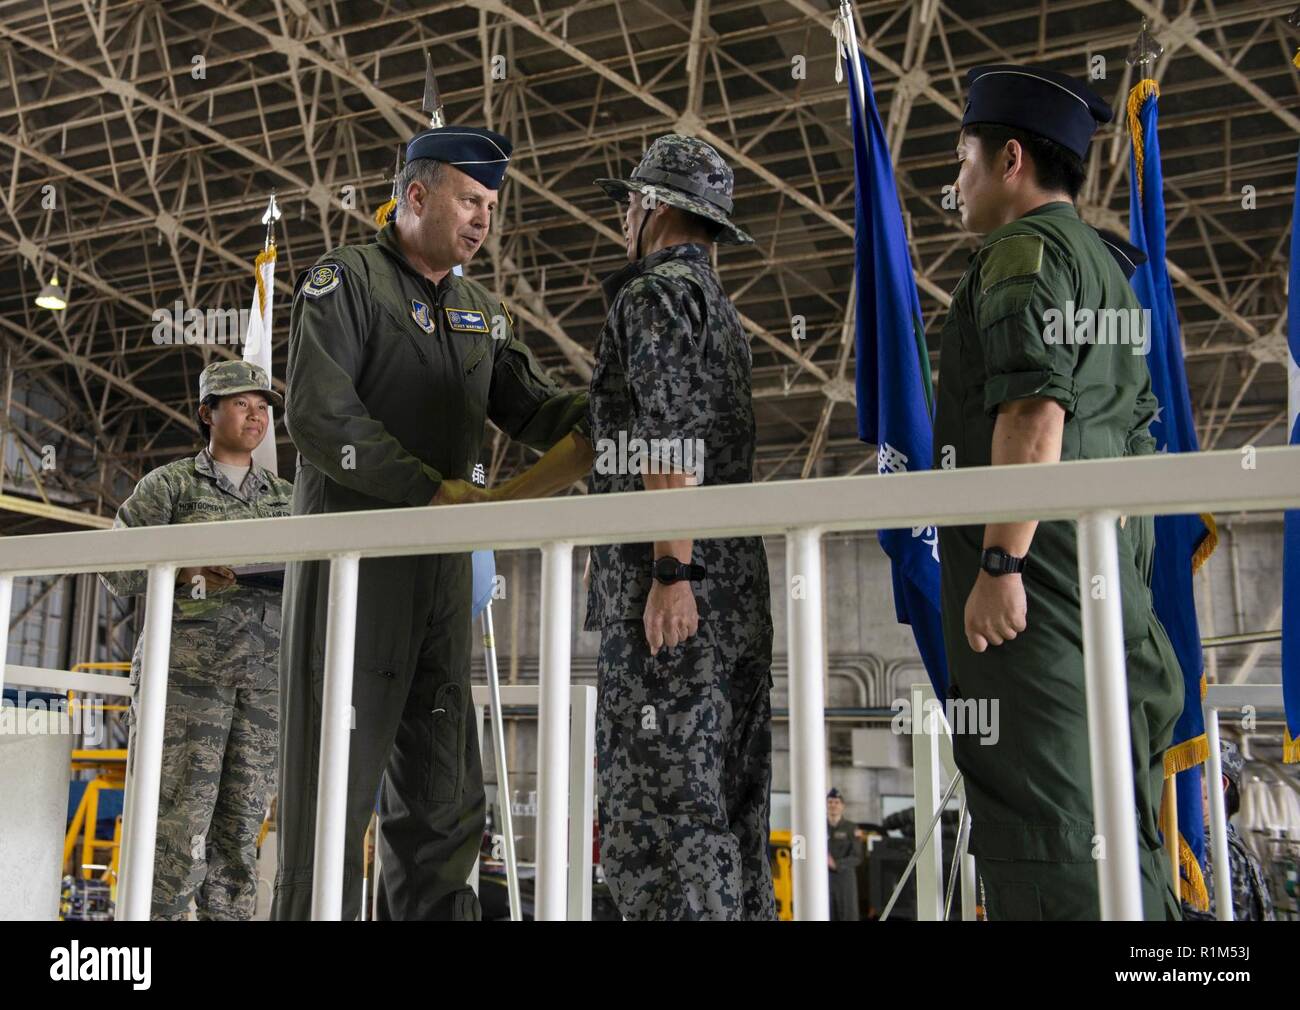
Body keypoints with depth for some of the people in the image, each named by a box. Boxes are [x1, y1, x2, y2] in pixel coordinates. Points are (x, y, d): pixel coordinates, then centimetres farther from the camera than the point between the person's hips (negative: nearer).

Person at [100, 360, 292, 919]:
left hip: (267, 671, 4)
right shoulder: (170, 483, 9)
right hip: (188, 665, -3)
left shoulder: (286, 495, 20)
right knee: (180, 824, -11)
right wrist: (183, 570, -14)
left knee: (240, 826, 1)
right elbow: (115, 565, 4)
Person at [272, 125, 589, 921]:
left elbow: (534, 409, 9)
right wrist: (431, 489, -19)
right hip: (354, 555, -6)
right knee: (337, 784, -4)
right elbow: (319, 415, -13)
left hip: (441, 565, 7)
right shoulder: (346, 281, 0)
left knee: (445, 801, 8)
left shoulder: (484, 311, 19)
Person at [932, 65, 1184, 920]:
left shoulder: (1026, 251, -4)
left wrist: (999, 564, -21)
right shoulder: (1107, 267, 25)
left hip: (1037, 567, -10)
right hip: (1113, 580, 10)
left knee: (1047, 826, -9)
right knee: (1114, 830, 13)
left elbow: (1035, 411, -19)